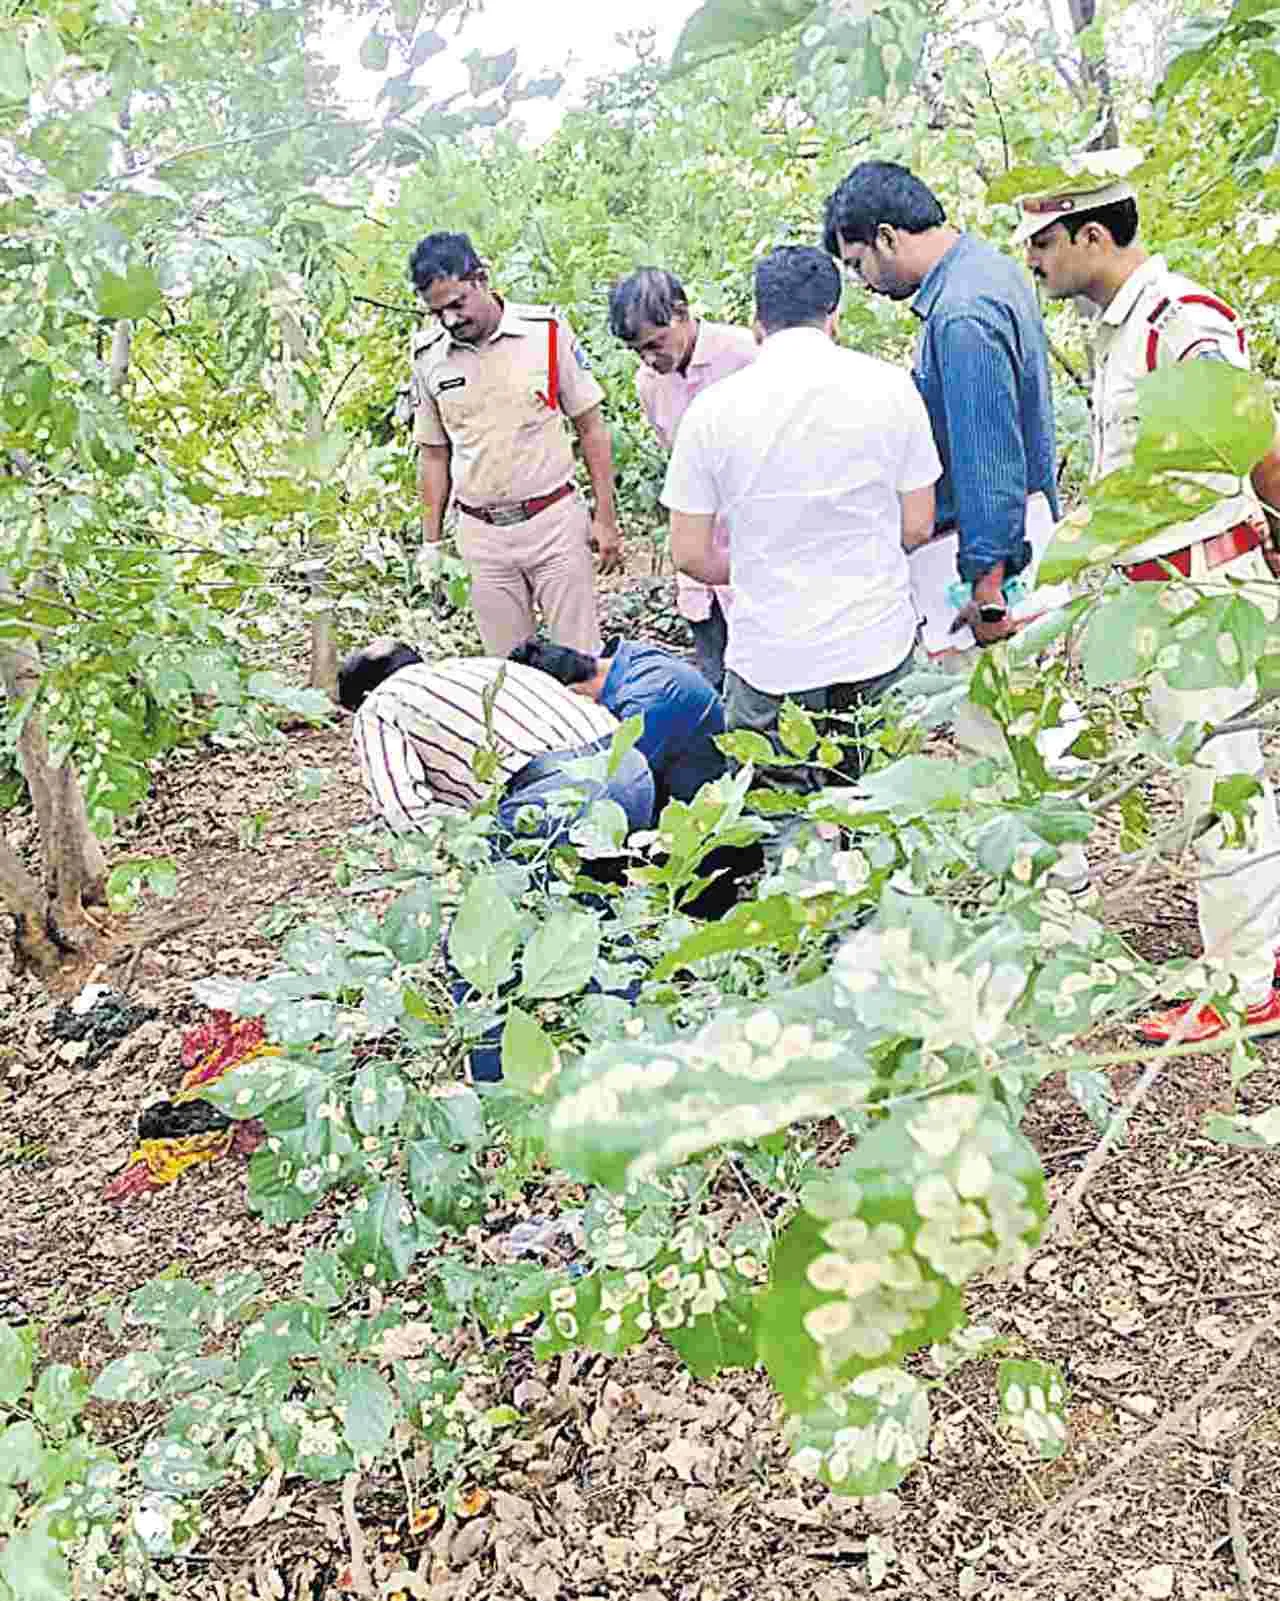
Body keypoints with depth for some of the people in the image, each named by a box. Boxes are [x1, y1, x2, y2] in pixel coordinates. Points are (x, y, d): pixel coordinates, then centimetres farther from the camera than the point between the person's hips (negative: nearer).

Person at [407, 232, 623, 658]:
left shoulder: (548, 331, -5)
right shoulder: (428, 356, 3)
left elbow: (590, 426, 0)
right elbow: (433, 453, 11)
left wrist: (605, 518, -2)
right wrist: (431, 542, 10)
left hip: (555, 522, -2)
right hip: (481, 535, 2)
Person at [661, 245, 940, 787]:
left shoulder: (712, 409, -7)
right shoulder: (890, 387, -3)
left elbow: (690, 554, -2)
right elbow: (917, 526, 3)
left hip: (772, 663, -2)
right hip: (880, 648, 2)